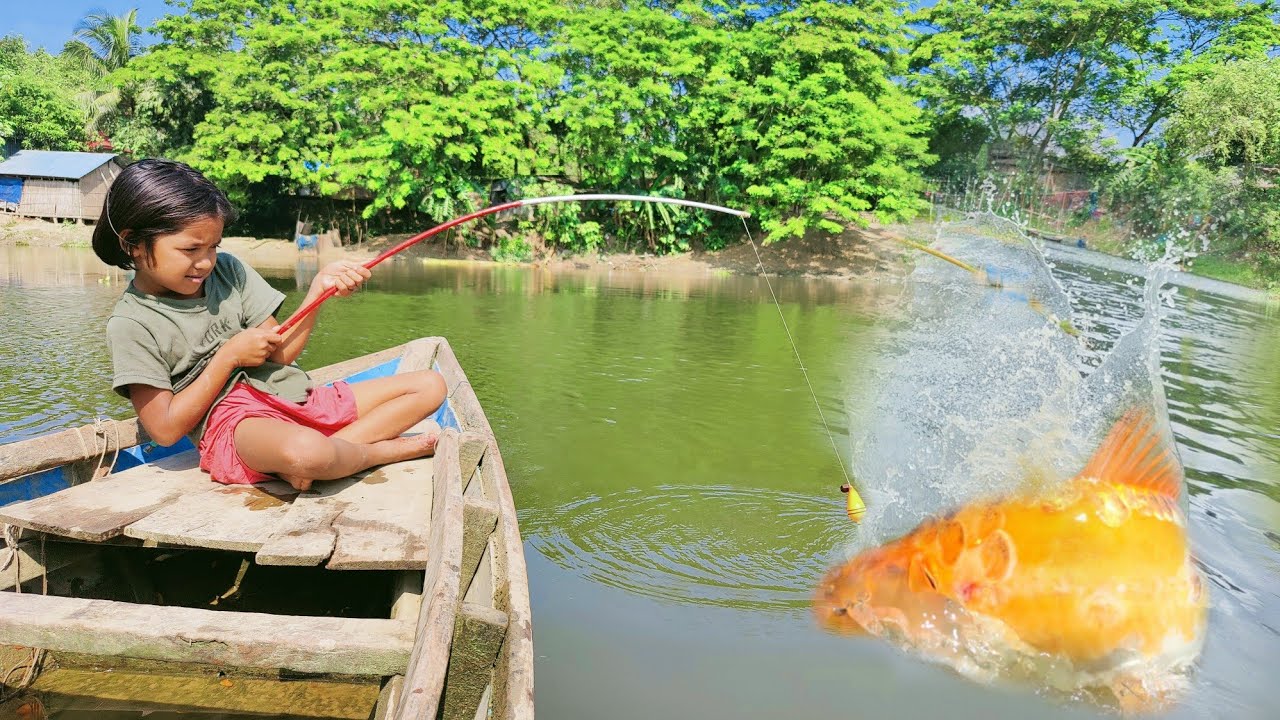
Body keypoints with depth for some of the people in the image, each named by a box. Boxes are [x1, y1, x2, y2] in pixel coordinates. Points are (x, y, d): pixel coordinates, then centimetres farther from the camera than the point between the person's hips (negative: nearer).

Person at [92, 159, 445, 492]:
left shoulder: (228, 271, 10)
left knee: (430, 385, 1)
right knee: (304, 450, -44)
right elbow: (165, 429, -9)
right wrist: (230, 356, -10)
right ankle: (391, 449, -9)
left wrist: (320, 287, -8)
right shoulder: (131, 324, -4)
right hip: (231, 421, -7)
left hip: (297, 397, 7)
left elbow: (280, 353, 5)